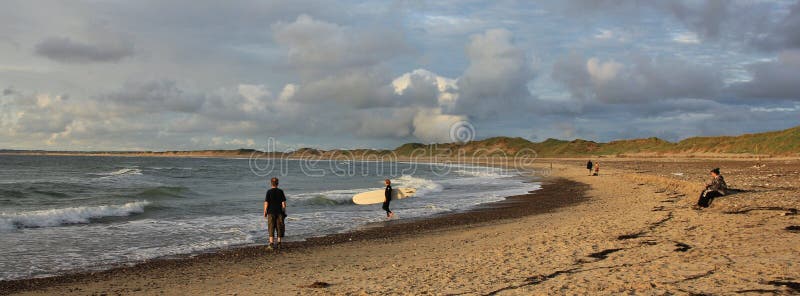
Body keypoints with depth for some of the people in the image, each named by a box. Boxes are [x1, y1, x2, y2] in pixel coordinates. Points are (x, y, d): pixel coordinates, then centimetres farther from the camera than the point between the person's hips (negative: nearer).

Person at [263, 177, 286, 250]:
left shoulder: (269, 192, -7)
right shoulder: (280, 191, -2)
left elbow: (266, 203, -8)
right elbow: (283, 203, -2)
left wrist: (265, 212, 2)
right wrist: (284, 211, 8)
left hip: (271, 212, -2)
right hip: (279, 212, 2)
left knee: (271, 228, 4)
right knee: (279, 228, 10)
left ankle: (271, 244, -1)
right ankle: (279, 244, 14)